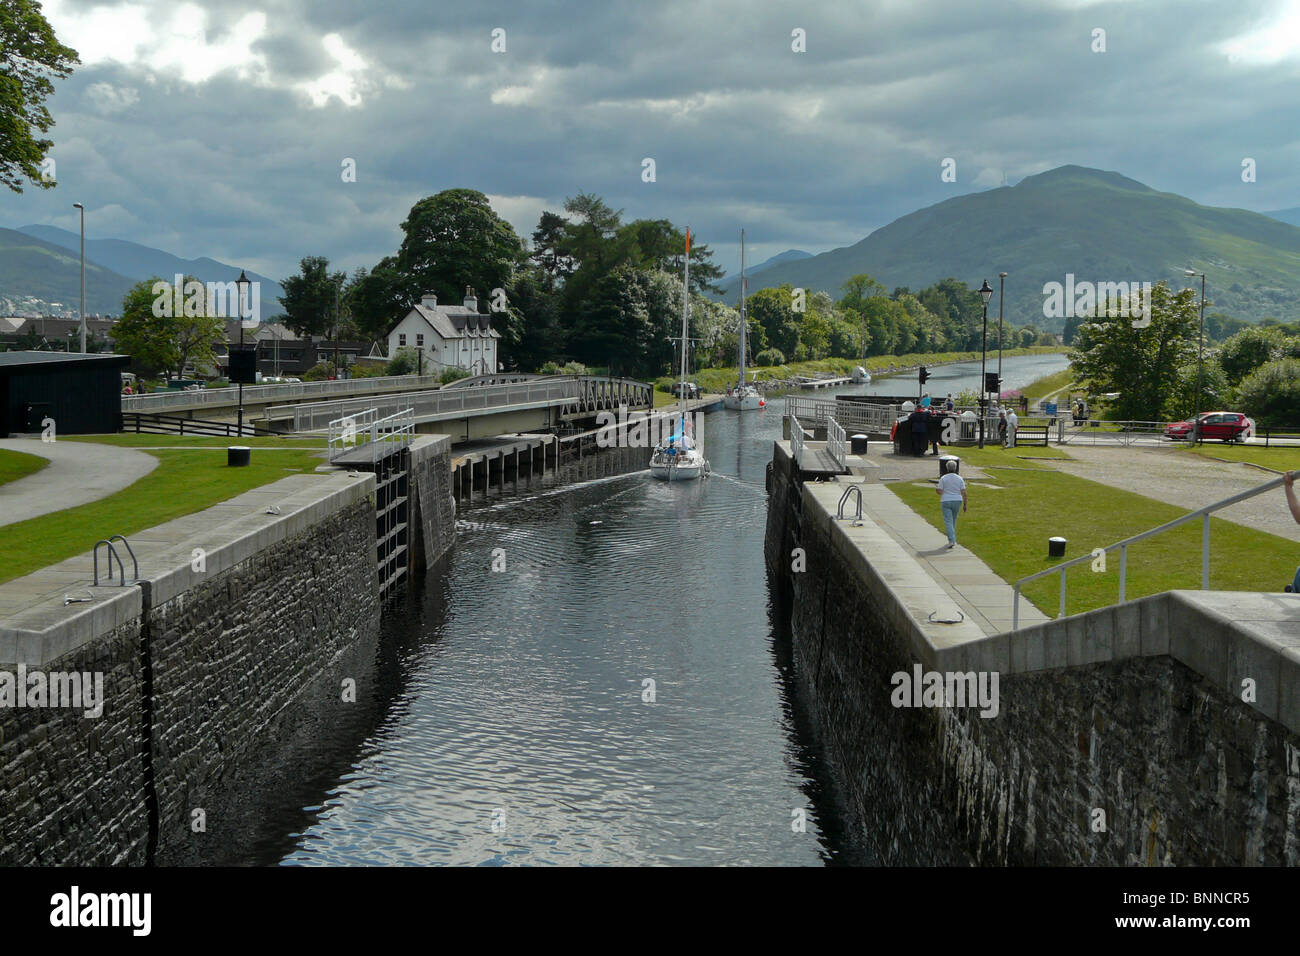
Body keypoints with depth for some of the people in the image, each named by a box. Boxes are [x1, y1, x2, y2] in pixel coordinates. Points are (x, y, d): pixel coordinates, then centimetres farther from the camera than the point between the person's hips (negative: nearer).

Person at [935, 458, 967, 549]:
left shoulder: (943, 478, -7)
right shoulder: (960, 479, -1)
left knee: (948, 522, -5)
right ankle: (952, 539, 29)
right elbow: (963, 492, -4)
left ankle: (952, 541, -19)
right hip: (957, 501, 3)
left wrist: (937, 490, 15)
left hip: (946, 501, -3)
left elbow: (939, 491, -8)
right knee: (953, 521, 20)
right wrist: (965, 504, 2)